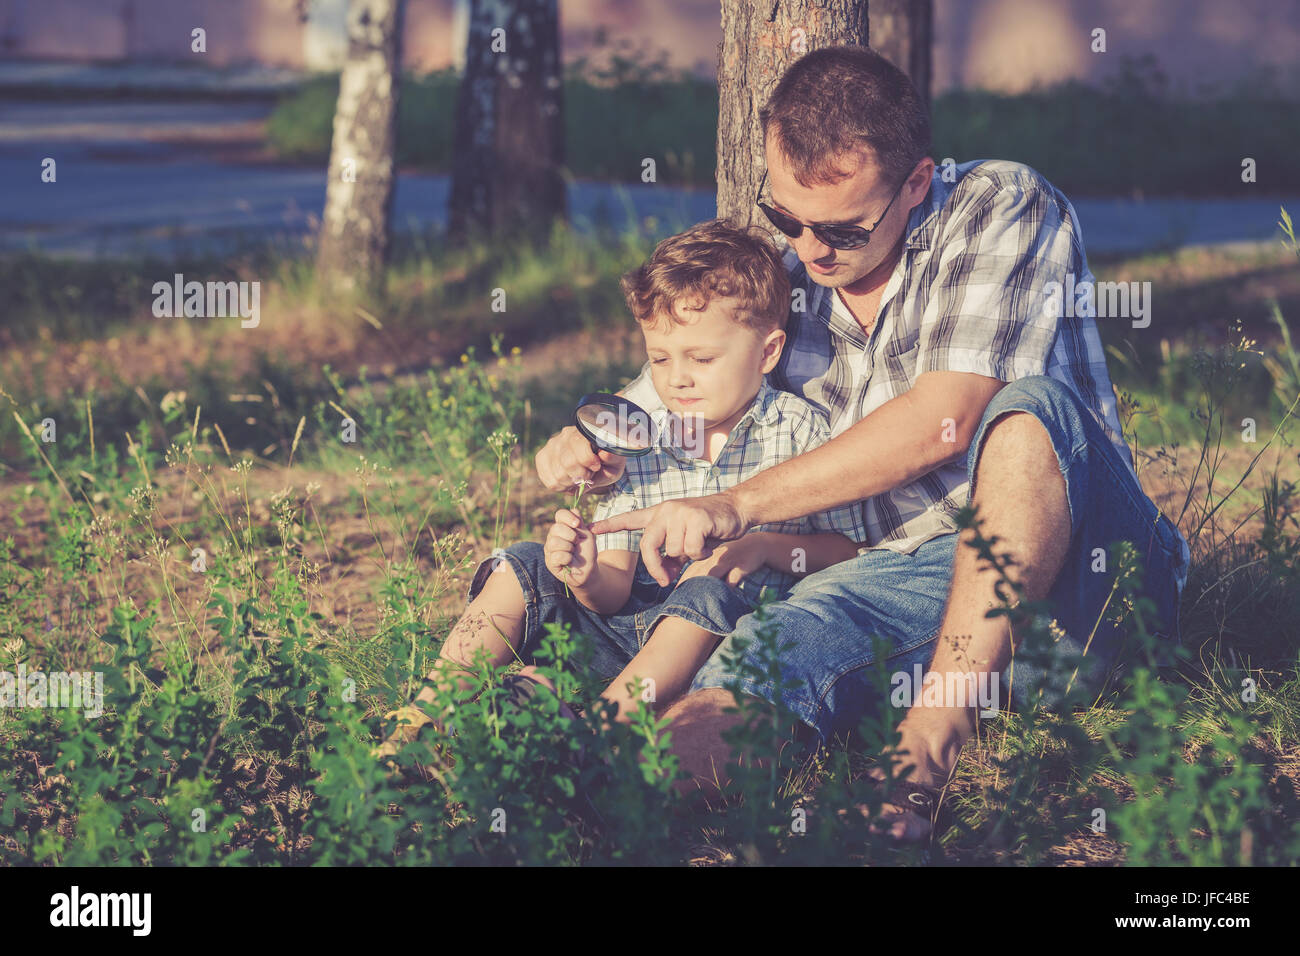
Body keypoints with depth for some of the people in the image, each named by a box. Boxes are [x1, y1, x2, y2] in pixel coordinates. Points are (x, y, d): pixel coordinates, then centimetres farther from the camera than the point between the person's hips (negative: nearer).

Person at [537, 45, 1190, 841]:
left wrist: (742, 504, -20)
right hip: (901, 584, 3)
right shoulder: (775, 288, 11)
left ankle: (931, 746, -40)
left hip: (1073, 582, -3)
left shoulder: (1003, 208, -6)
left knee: (1028, 407, -38)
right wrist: (588, 441, -4)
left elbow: (945, 420, -18)